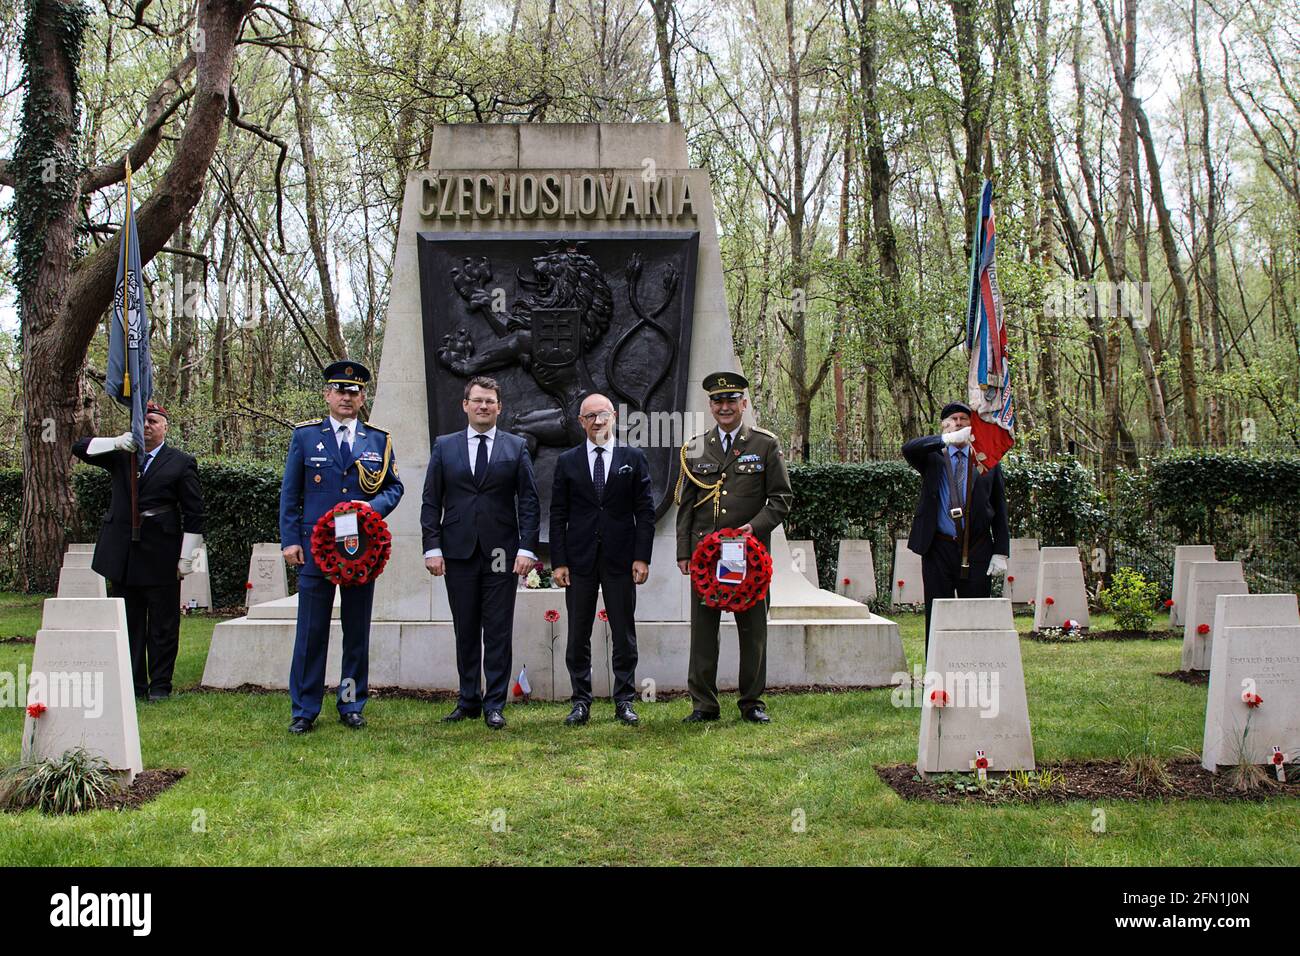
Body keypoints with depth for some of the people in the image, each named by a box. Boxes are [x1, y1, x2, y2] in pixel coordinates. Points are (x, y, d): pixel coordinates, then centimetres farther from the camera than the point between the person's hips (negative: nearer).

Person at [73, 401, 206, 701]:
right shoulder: (121, 456, 12)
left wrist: (186, 558, -6)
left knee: (163, 625, 3)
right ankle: (133, 684, 17)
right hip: (121, 553, 4)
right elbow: (80, 448, 3)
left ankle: (160, 684, 12)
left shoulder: (181, 463, 1)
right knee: (128, 623, 9)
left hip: (161, 556, -4)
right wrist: (117, 442, -14)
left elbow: (194, 514, -1)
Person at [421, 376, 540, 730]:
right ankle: (468, 701, 19)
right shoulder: (444, 446, 8)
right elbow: (431, 502, 6)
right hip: (458, 553, 1)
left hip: (501, 553, -1)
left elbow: (529, 502, 2)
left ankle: (494, 705, 8)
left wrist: (527, 548, -7)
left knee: (498, 632, 1)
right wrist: (432, 547, -3)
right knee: (465, 632, 8)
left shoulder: (516, 447, 6)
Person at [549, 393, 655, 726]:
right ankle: (581, 702, 14)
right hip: (579, 560, 1)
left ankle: (625, 702, 14)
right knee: (578, 636, 5)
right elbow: (558, 515, 5)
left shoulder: (634, 458, 5)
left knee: (624, 634, 5)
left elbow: (645, 511, 3)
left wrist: (642, 557, -5)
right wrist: (558, 561, -3)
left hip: (620, 559, -1)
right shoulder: (567, 461, 7)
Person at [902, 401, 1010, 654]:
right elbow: (908, 449, -15)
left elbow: (1000, 509, 9)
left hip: (976, 551, 0)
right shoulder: (933, 458, 8)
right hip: (938, 549, 0)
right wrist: (948, 439, -29)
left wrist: (1001, 552, 0)